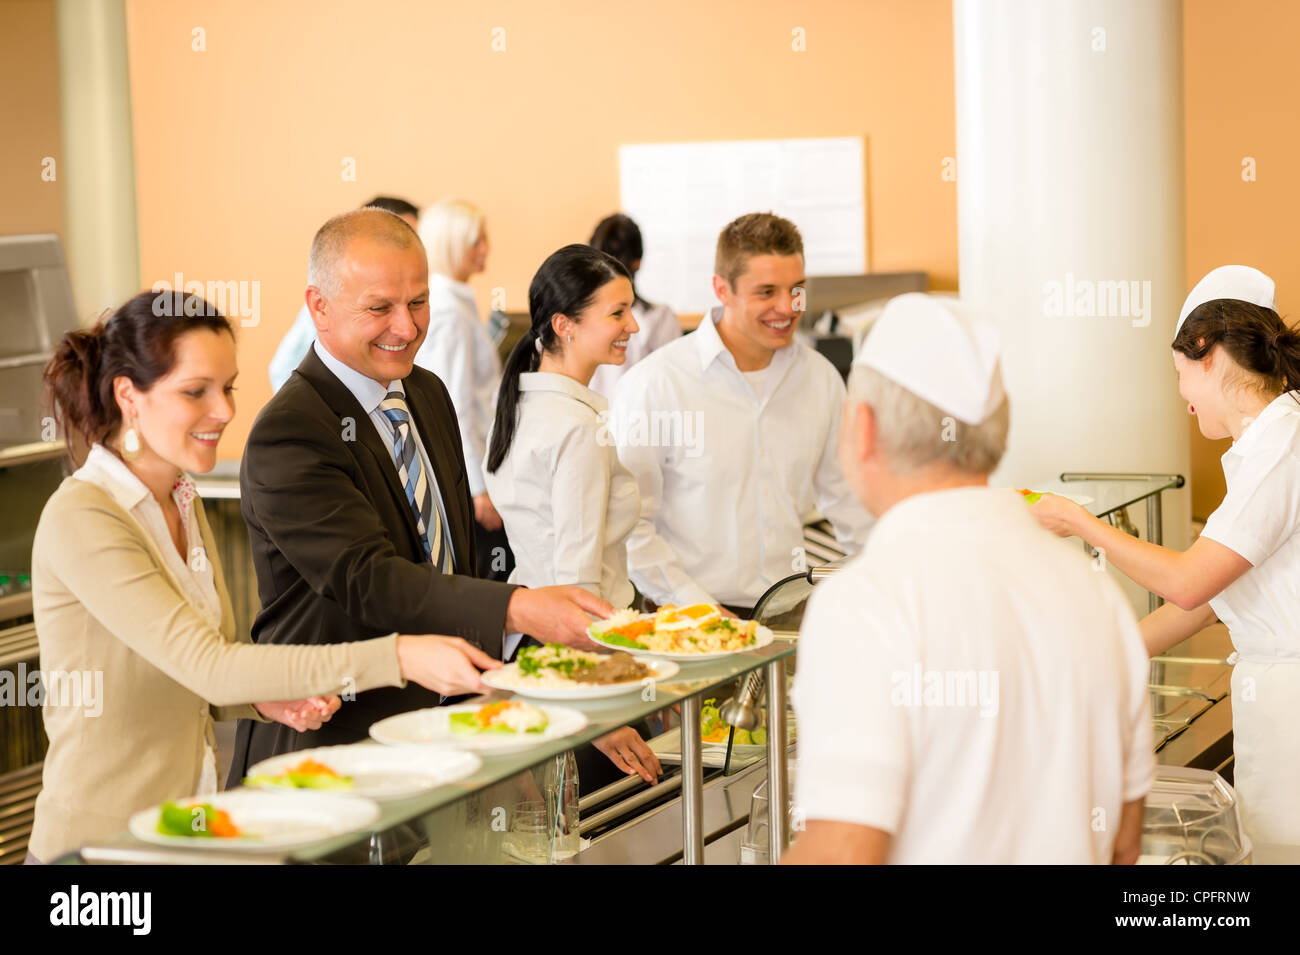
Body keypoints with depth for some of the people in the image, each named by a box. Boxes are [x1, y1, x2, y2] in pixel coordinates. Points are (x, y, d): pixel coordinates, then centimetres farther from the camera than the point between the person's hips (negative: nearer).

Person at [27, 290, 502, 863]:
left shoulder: (181, 503, 8)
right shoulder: (80, 518, -18)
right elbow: (207, 666, -26)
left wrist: (268, 698, -6)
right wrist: (397, 658, -32)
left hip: (189, 832, 7)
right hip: (100, 841, -7)